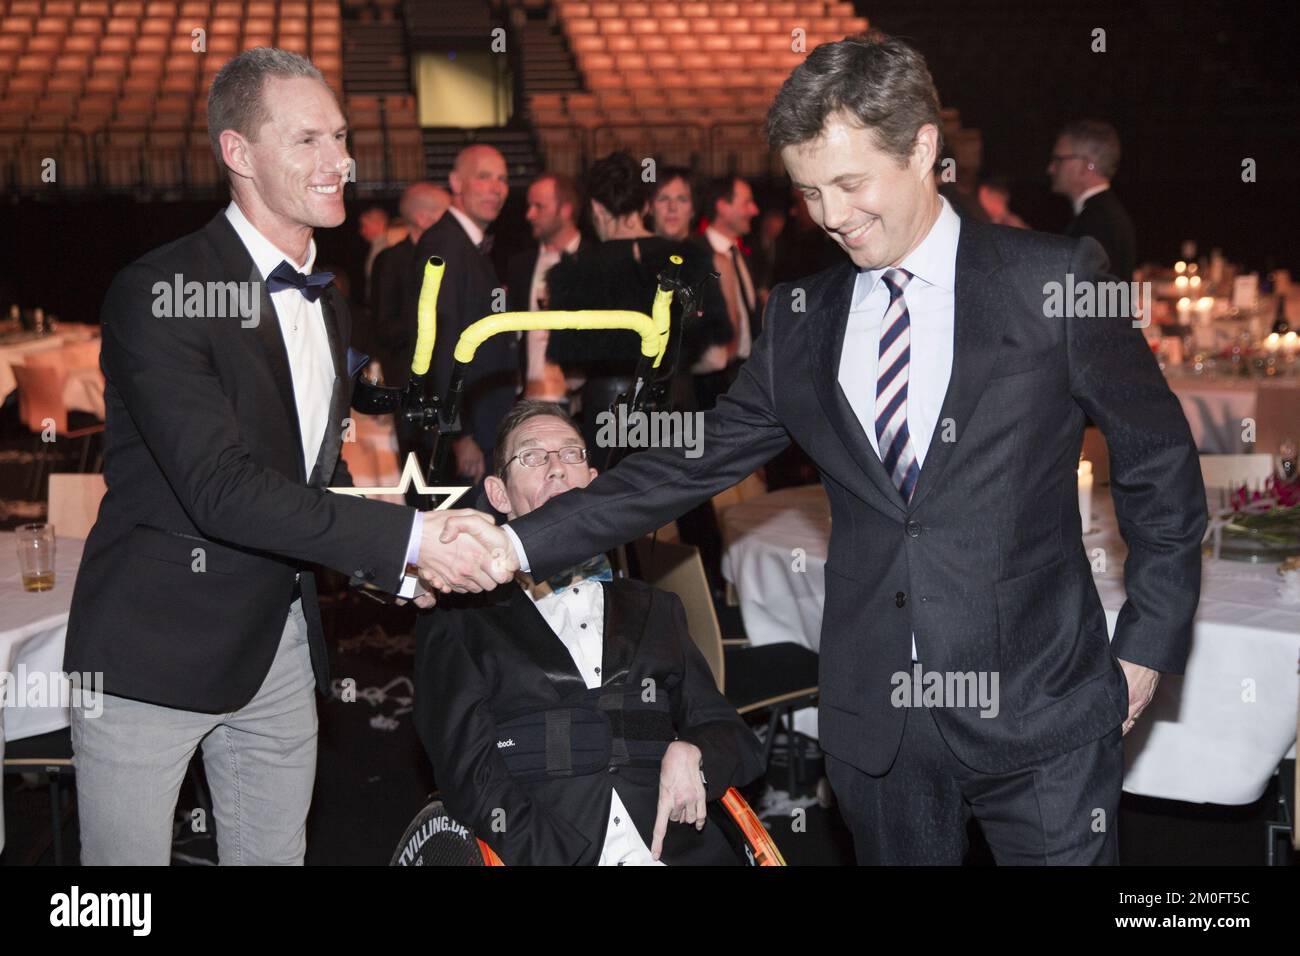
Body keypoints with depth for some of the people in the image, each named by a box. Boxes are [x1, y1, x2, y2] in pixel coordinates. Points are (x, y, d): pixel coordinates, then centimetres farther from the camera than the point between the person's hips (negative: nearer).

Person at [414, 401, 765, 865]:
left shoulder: (655, 610, 24)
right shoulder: (457, 622, 11)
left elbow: (738, 739, 24)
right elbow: (474, 780, 1)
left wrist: (691, 753, 0)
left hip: (682, 848, 4)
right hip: (547, 856, -4)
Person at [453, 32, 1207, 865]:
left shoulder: (1054, 281, -6)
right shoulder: (802, 319, 5)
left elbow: (1160, 463, 1)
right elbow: (689, 465, 5)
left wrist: (1147, 643, 0)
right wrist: (519, 544, -3)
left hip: (1040, 712, -3)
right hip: (877, 725, 3)